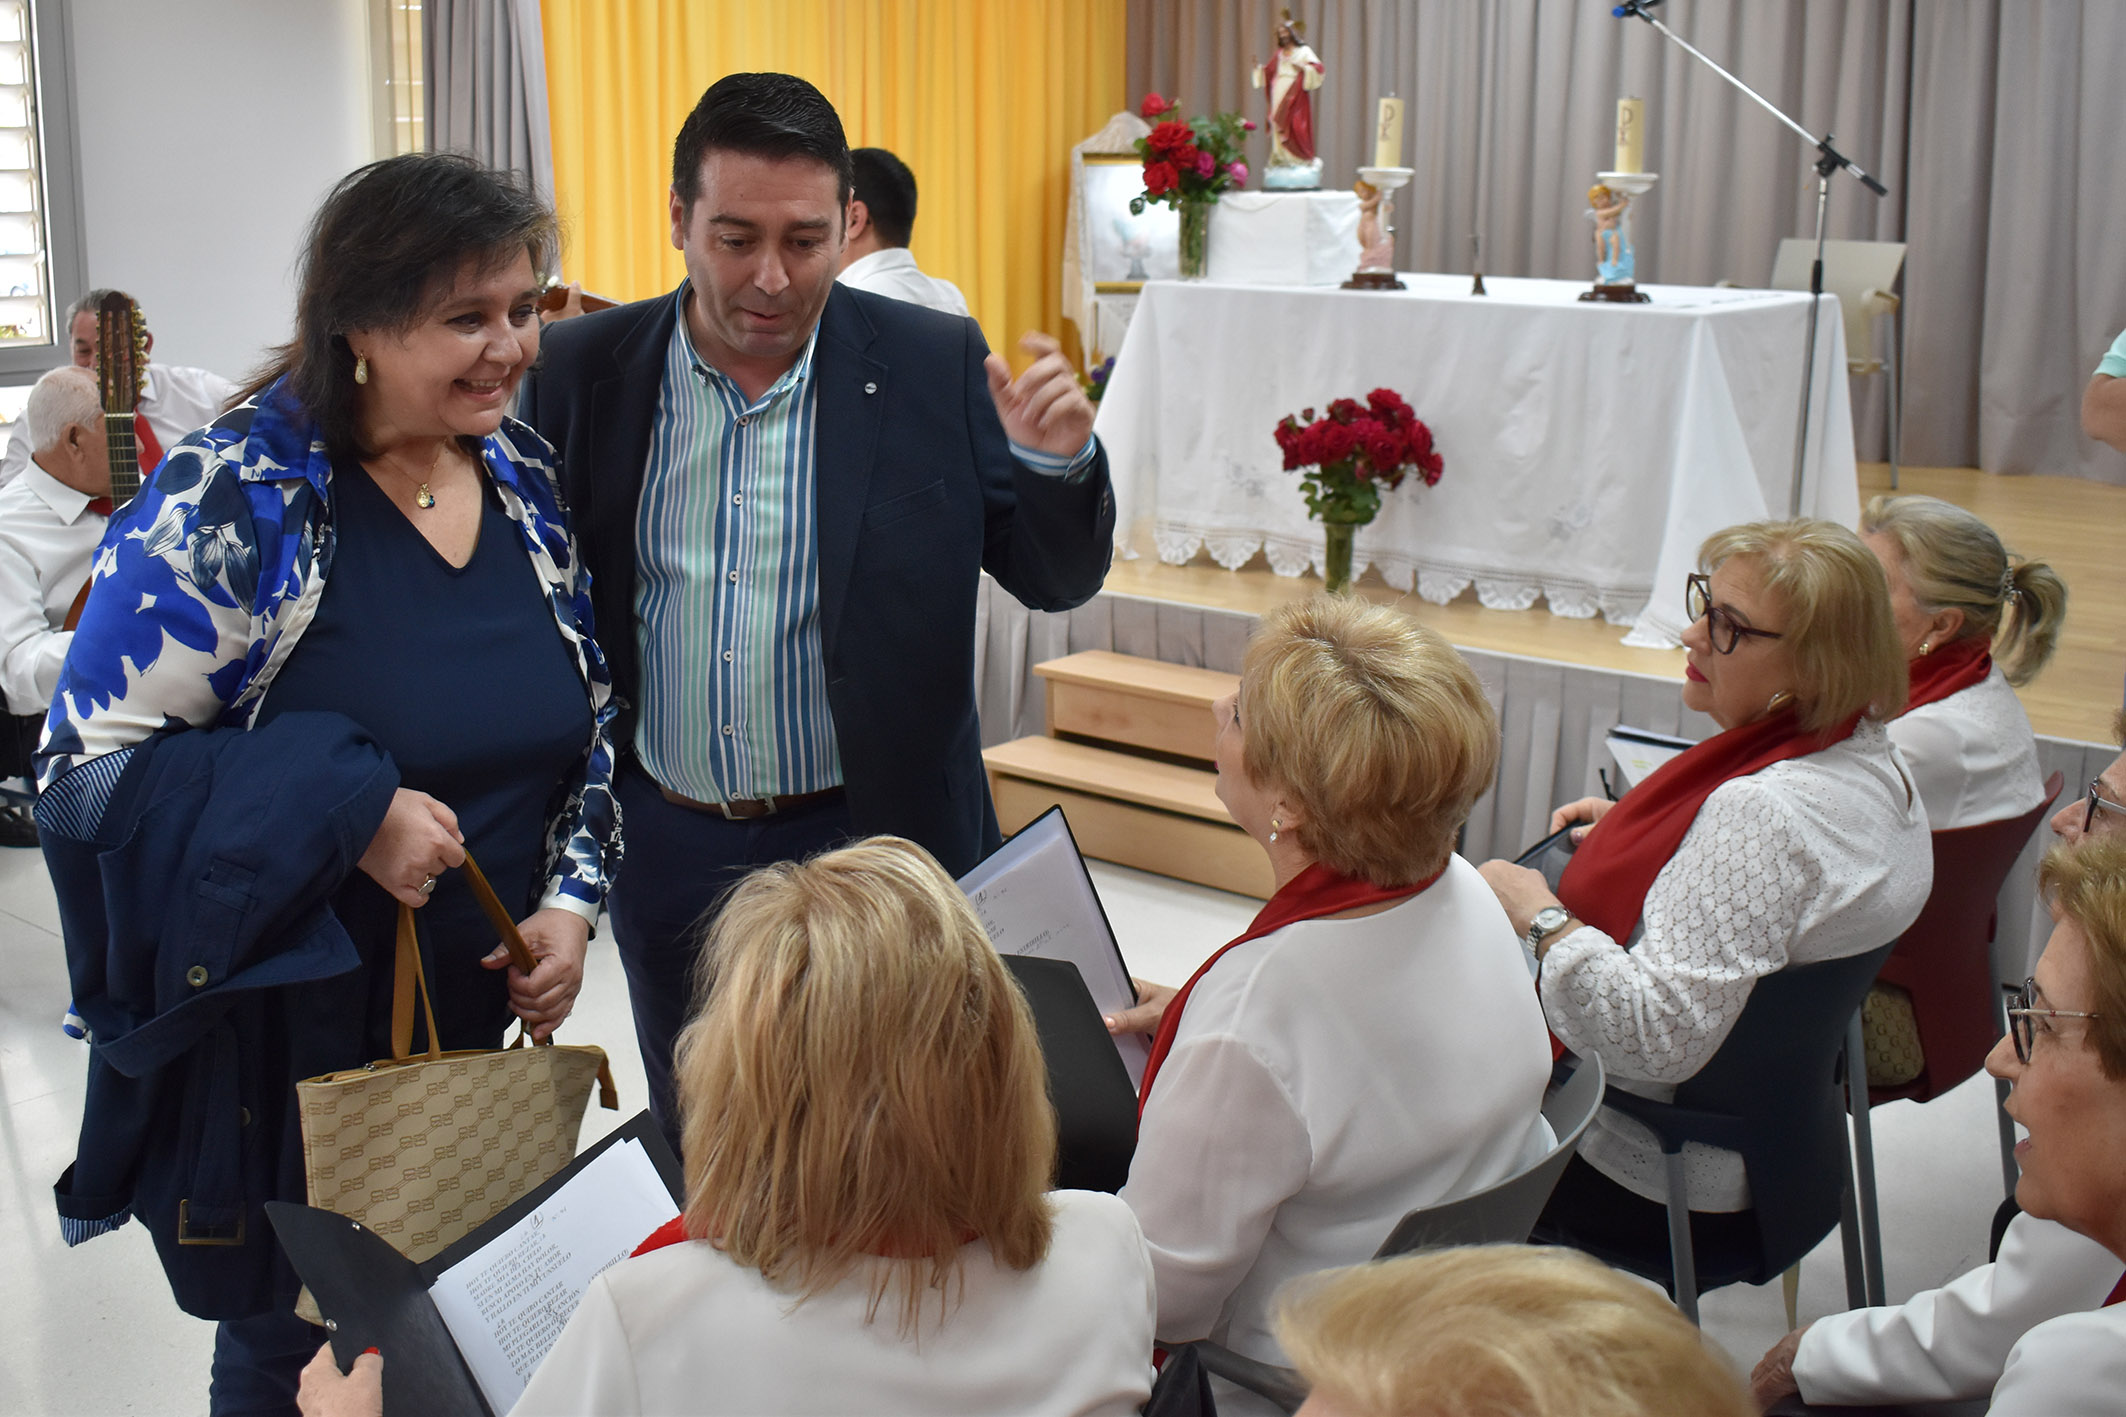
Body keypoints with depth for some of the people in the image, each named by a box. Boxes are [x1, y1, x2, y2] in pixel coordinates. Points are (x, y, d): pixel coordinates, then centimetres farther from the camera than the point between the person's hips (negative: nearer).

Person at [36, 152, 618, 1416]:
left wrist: (571, 899, -1)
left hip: (479, 1016, 5)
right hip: (282, 1037, -5)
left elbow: (591, 717, 12)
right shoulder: (236, 501, -16)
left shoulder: (527, 479, 1)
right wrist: (346, 812, -25)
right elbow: (89, 762, -16)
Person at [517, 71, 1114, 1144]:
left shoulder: (937, 369, -6)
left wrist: (1055, 461, -20)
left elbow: (1056, 582, -2)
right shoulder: (582, 370, -2)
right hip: (667, 853, 2)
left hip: (871, 847, -2)